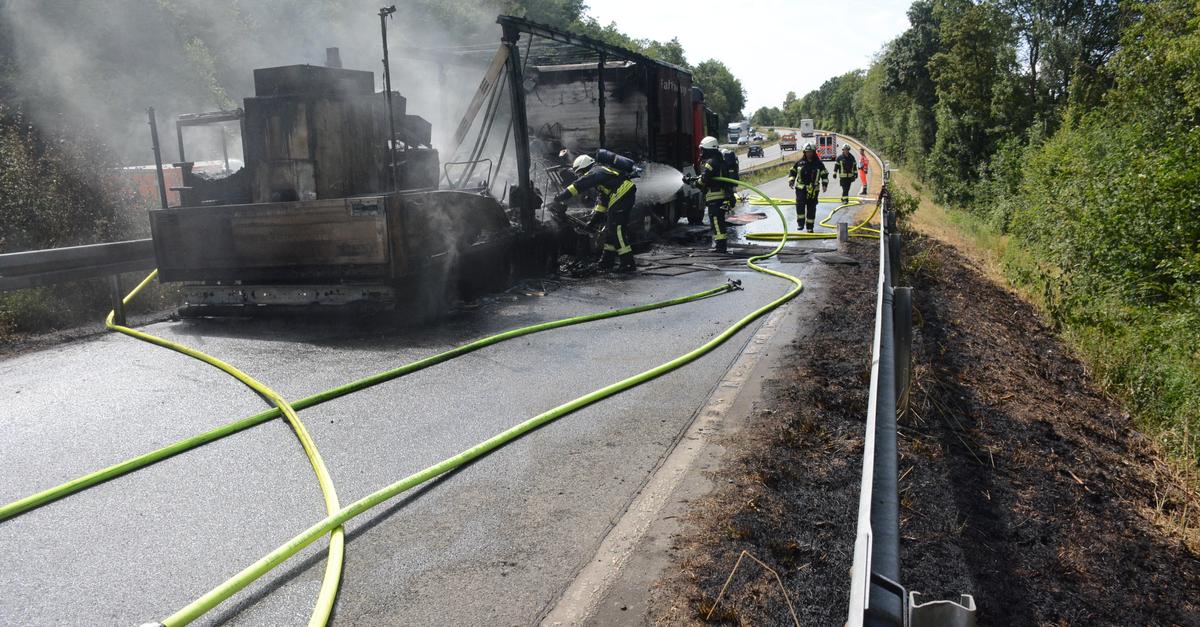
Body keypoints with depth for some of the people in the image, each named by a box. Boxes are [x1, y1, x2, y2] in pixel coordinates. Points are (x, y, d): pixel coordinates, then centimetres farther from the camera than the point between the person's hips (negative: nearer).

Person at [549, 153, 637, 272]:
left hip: (622, 198, -10)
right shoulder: (601, 172, 26)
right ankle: (607, 262, 24)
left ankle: (628, 263, -10)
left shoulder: (595, 172, -5)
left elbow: (578, 186, -15)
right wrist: (594, 219, 28)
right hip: (627, 196, 10)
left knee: (616, 231, -10)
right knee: (609, 230, 16)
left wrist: (559, 198, -15)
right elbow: (603, 200, 29)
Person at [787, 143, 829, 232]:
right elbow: (792, 171, 13)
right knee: (800, 205, -18)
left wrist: (824, 184, -6)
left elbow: (824, 174, 7)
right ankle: (801, 223, -4)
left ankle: (810, 227, 14)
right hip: (801, 188, 0)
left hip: (813, 190, 0)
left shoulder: (819, 163, 3)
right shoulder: (799, 162, 5)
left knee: (811, 208, 4)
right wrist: (791, 180, -2)